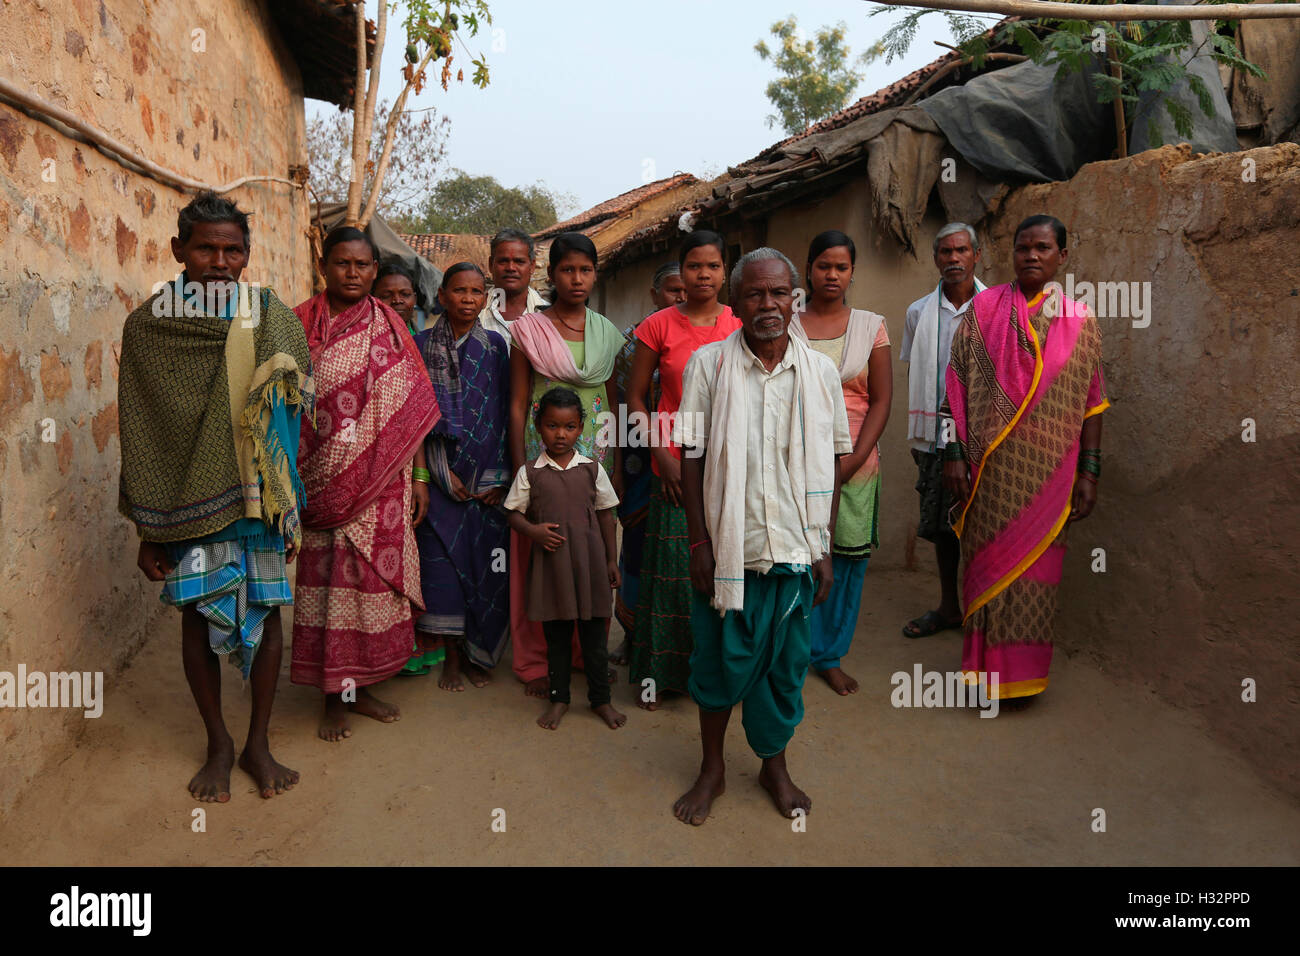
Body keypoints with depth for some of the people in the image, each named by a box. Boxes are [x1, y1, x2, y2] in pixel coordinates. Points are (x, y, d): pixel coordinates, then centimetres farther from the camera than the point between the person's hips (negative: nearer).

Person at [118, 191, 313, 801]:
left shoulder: (273, 322, 1)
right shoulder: (146, 328, 0)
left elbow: (290, 420, 3)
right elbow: (139, 436, 2)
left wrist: (291, 510, 0)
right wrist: (147, 531, 0)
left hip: (258, 498, 0)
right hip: (188, 500, 0)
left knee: (267, 610, 4)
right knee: (198, 613, 5)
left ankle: (258, 744, 22)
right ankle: (218, 744, 25)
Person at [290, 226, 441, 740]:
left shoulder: (389, 327, 6)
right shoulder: (301, 324, 3)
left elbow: (412, 408, 5)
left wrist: (419, 475, 1)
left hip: (381, 483, 1)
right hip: (323, 480, -1)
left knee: (372, 576, 7)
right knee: (326, 579, 2)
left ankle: (362, 685, 24)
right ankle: (334, 696, 16)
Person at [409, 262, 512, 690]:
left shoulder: (495, 346, 7)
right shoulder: (422, 345, 5)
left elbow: (505, 413, 4)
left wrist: (500, 476, -4)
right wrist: (443, 471, -8)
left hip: (487, 475, 1)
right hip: (440, 473, -1)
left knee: (483, 562, 2)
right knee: (443, 561, -1)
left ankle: (475, 654, 17)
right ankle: (450, 656, 13)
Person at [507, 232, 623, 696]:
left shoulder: (607, 332, 9)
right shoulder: (528, 330, 1)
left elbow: (614, 402, 12)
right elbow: (517, 404, 0)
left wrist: (617, 464, 6)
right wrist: (519, 468, -7)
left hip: (596, 449, 3)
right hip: (544, 447, -3)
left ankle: (588, 649, 22)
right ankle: (535, 659, 12)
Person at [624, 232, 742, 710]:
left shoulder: (741, 326, 6)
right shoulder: (659, 325, 0)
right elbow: (635, 399, 2)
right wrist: (663, 456, -7)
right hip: (677, 467, -2)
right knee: (674, 567, 3)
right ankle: (659, 672, 19)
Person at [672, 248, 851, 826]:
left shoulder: (821, 372, 2)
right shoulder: (708, 365, -4)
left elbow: (829, 464, 7)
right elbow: (692, 459, -2)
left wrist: (824, 547, 3)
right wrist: (699, 543, -6)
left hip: (796, 550, 2)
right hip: (728, 546, -2)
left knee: (785, 664, 13)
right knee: (720, 661, 9)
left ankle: (774, 764, 36)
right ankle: (712, 768, 32)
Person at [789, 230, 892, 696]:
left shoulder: (871, 326, 6)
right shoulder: (785, 326, 4)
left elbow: (881, 400, 3)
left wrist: (854, 460, -9)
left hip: (854, 465, 2)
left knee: (848, 560, 6)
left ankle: (830, 655, 23)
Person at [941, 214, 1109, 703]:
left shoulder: (1080, 322, 5)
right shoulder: (982, 310, 3)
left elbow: (1091, 404, 6)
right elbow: (957, 387, 0)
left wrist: (1088, 471, 2)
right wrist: (954, 453, -7)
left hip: (1049, 474, 1)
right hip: (991, 470, -1)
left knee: (1035, 568, 6)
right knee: (987, 563, 5)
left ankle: (1025, 671, 23)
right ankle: (985, 666, 20)